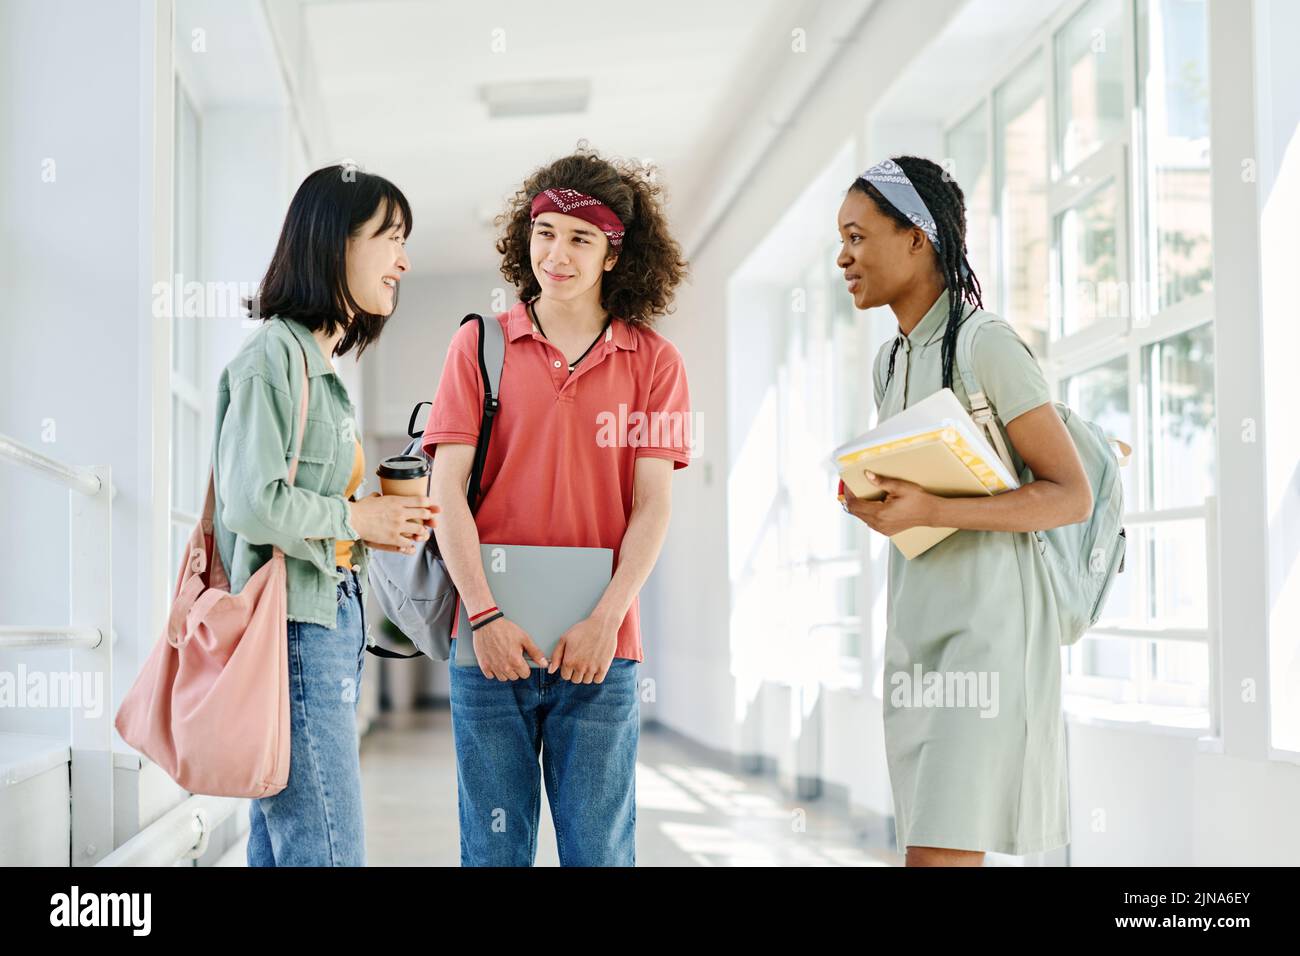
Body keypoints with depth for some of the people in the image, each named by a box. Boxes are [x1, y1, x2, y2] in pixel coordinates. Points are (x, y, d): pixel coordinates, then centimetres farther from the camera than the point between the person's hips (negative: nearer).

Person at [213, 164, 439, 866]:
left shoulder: (319, 361, 19)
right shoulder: (275, 352, -10)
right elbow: (252, 504, -20)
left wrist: (384, 525, 4)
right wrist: (357, 521, -8)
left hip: (330, 616, 10)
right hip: (294, 623, -10)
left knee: (281, 847, 10)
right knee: (329, 853, -11)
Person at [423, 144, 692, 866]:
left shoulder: (653, 360, 5)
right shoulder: (480, 344, 5)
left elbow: (653, 505, 0)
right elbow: (447, 489, -1)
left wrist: (606, 619, -12)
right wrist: (485, 615, -11)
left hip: (600, 644, 0)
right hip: (490, 640, 0)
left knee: (600, 850, 5)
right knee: (493, 847, 7)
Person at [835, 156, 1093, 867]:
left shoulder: (988, 345, -9)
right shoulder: (889, 362, 16)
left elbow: (1073, 496, -13)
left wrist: (927, 511, -22)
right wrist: (870, 501, 1)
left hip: (986, 625, -8)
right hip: (913, 625, 8)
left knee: (940, 849, -15)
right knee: (931, 843, 7)